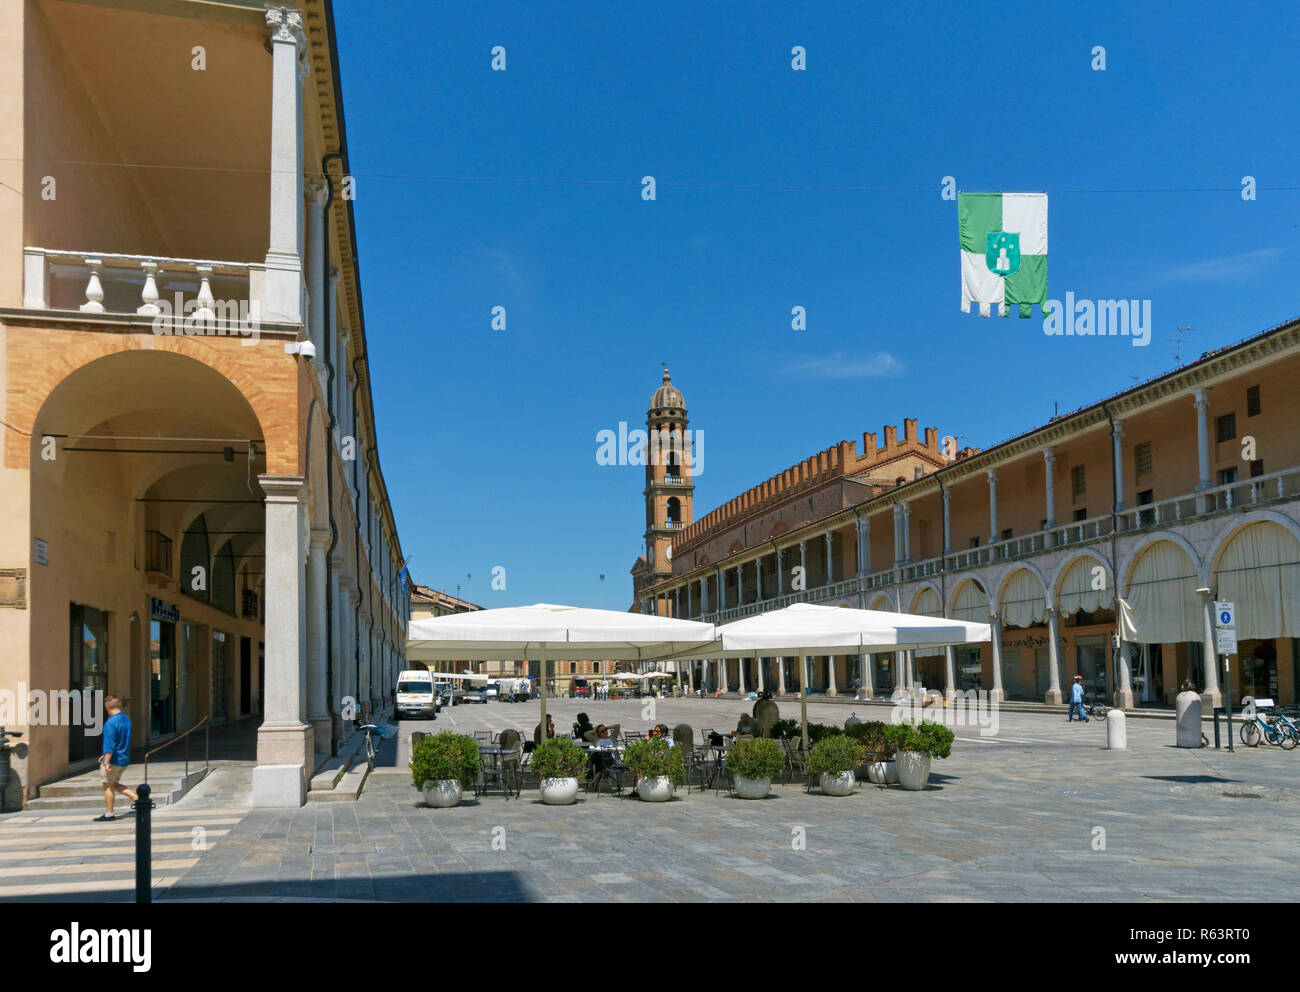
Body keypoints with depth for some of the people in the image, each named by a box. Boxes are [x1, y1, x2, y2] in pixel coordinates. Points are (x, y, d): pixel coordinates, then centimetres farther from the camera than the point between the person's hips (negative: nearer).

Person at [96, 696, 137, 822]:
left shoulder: (110, 723, -19)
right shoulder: (127, 720, 9)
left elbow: (109, 744, -24)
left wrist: (107, 762, -23)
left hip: (113, 760, -8)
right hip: (124, 759, 8)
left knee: (108, 786, 4)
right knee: (114, 784, 20)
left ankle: (109, 814, 10)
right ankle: (137, 798, 10)